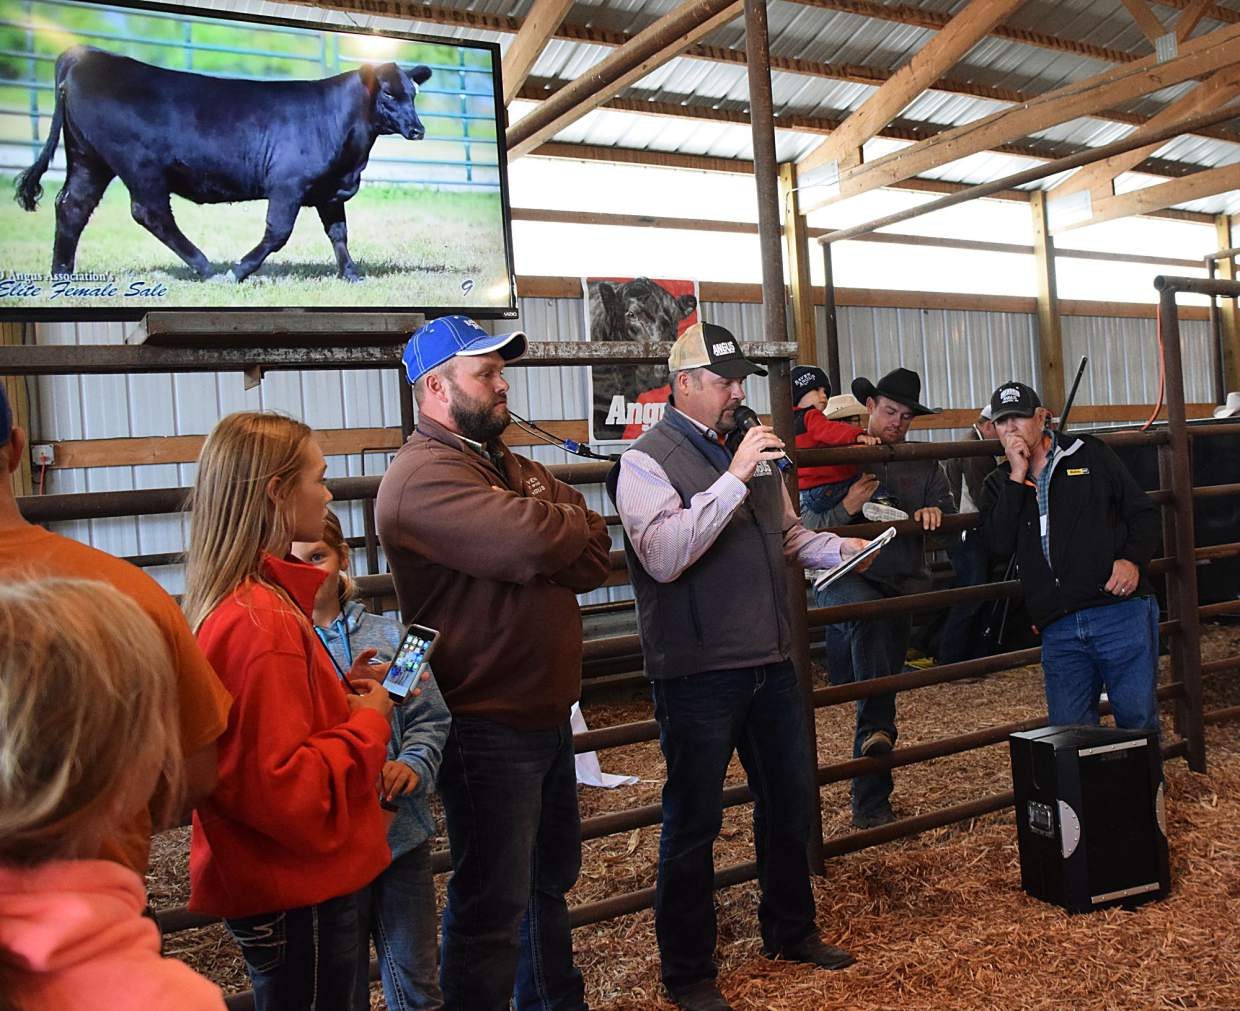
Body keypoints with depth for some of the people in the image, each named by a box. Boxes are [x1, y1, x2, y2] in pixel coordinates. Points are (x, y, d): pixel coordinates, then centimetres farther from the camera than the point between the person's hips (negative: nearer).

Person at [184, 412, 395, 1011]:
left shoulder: (231, 603, 5)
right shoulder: (263, 622, -26)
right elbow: (288, 793, -27)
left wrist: (342, 694, 3)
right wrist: (367, 721, -15)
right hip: (298, 896, -9)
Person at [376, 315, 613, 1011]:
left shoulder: (511, 464, 12)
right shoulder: (424, 476, -18)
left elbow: (597, 555, 2)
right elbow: (532, 543, -32)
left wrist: (547, 534, -19)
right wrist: (571, 524, -9)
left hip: (547, 711, 10)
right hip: (488, 725, -9)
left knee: (551, 878, 25)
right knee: (494, 906, 3)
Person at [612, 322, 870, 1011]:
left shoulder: (752, 449, 13)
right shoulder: (647, 462, -10)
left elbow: (785, 533, 25)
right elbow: (664, 555, -26)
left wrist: (838, 548, 7)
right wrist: (733, 478, -26)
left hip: (770, 664, 7)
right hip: (698, 676, -7)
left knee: (789, 802, 20)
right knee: (693, 824, 6)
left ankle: (791, 930, 42)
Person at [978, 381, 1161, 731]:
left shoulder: (1091, 454, 10)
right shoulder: (999, 485, 14)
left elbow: (1142, 511, 11)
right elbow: (999, 545, -4)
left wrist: (1133, 559, -7)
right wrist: (1017, 478, -5)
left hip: (1121, 611, -2)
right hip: (1058, 627, 2)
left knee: (1137, 716, -1)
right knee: (1067, 728, 1)